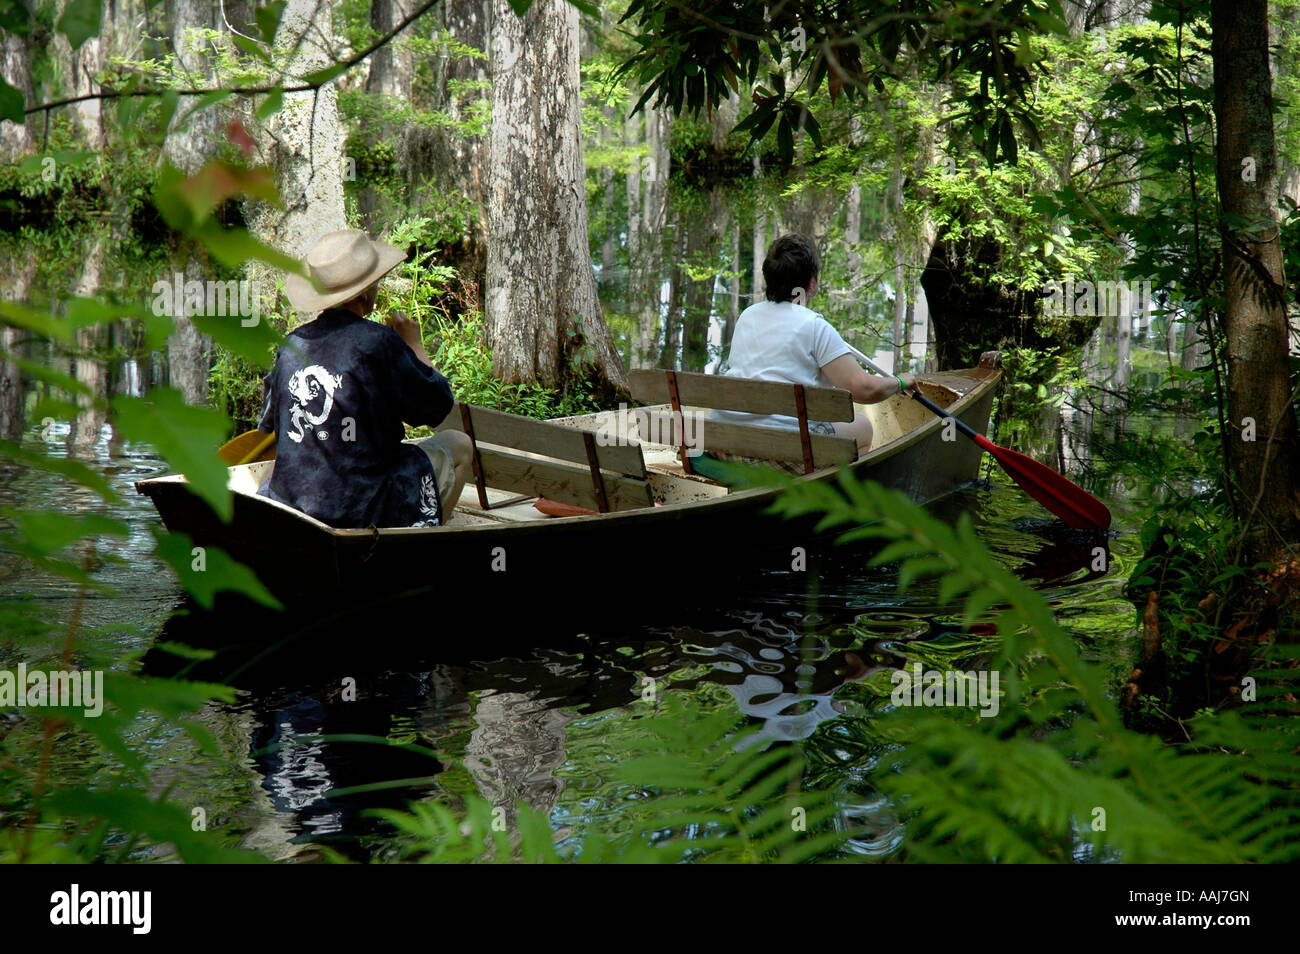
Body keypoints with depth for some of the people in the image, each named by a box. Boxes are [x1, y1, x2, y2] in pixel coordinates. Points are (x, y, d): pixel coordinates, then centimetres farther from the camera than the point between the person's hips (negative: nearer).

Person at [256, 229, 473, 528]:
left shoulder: (291, 345, 1)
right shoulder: (380, 342, -15)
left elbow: (268, 424, 15)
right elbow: (438, 406, -3)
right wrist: (414, 345, 13)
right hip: (363, 510, -6)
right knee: (458, 445, 16)